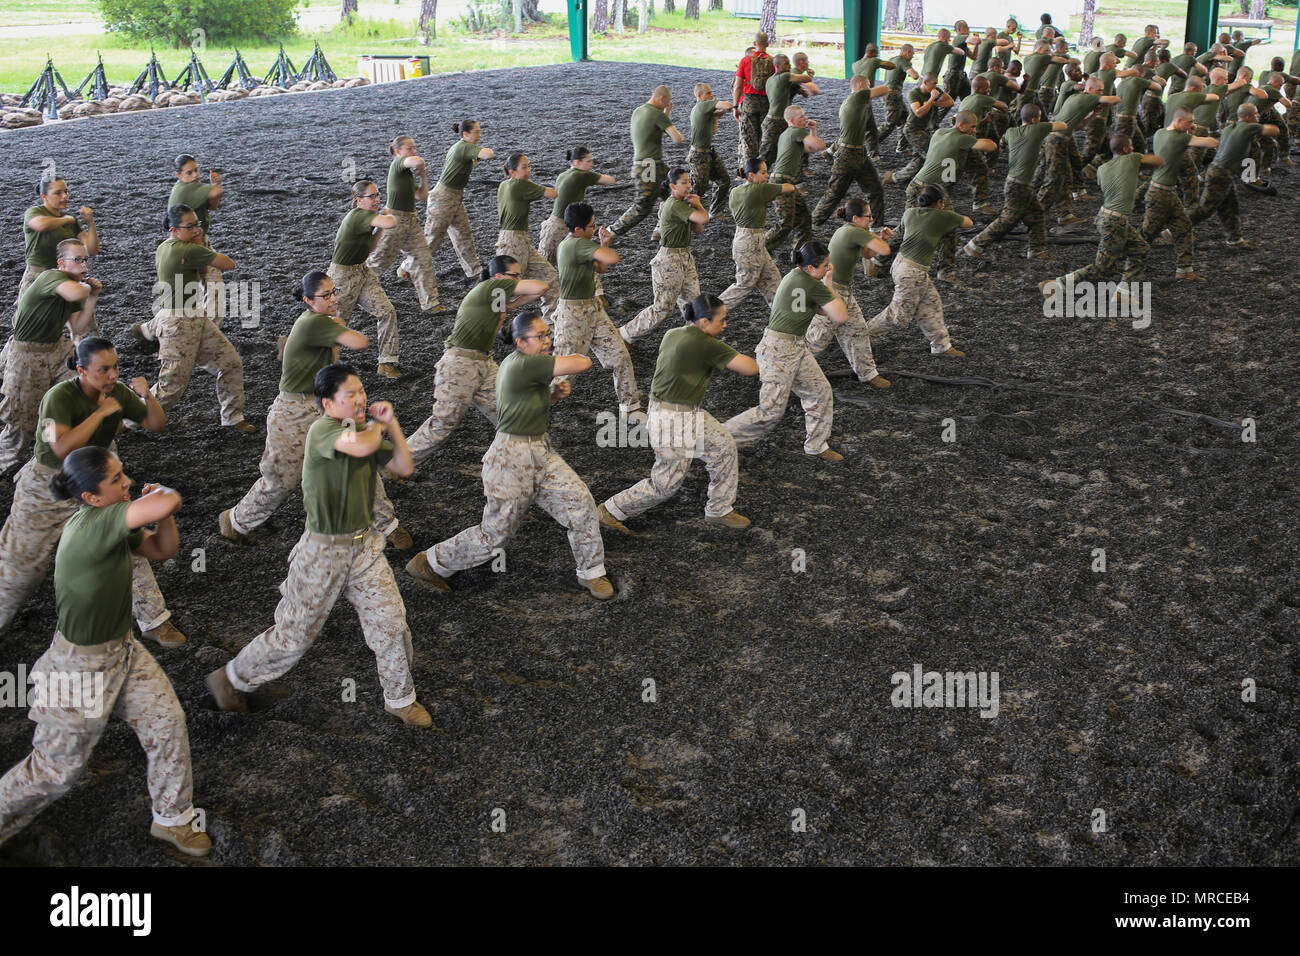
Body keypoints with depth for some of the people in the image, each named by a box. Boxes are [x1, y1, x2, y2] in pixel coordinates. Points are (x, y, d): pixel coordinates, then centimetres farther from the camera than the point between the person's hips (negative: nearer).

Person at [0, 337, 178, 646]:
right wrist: (101, 412, -36)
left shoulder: (117, 392, -10)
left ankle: (154, 621, 16)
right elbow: (62, 448, -42)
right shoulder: (60, 397, -27)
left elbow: (156, 425, -2)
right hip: (47, 489, -5)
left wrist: (147, 395, -22)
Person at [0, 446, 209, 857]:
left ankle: (172, 819, 27)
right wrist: (164, 496, -18)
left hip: (122, 650, 8)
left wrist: (162, 511, -13)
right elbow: (168, 502, -43)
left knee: (167, 722, 8)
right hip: (83, 664, -8)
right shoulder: (91, 523, -32)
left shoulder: (111, 523, -4)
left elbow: (163, 550, 7)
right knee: (57, 768, 8)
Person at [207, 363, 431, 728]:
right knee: (294, 634, 8)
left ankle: (400, 699, 26)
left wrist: (391, 424, -6)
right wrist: (376, 427, -17)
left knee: (392, 623, 5)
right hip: (324, 551, -6)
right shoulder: (322, 430, -20)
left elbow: (404, 467, 5)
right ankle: (231, 678, 31)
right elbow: (361, 446, -39)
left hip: (365, 545, 6)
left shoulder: (366, 430, 3)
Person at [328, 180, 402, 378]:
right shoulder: (358, 216, -25)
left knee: (387, 312, -4)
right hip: (342, 276, -8)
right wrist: (388, 216, -15)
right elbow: (392, 223, -39)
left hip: (362, 272, 9)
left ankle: (386, 363, 3)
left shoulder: (365, 217, 4)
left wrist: (380, 228, 3)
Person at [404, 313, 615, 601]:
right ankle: (429, 563, 23)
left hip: (540, 453, 9)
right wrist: (567, 364, -3)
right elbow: (583, 363, -26)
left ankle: (591, 573, 17)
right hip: (512, 458, -9)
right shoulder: (526, 365, -24)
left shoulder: (516, 362, 5)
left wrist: (554, 393, 1)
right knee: (496, 532, 5)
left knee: (581, 502, 0)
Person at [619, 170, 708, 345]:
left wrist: (696, 206, -3)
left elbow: (698, 230, 10)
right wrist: (698, 206, -11)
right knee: (663, 308, 0)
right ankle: (624, 334, 12)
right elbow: (704, 219, -33)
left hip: (685, 258, 9)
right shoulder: (675, 205, -21)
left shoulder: (681, 203, 10)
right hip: (670, 260, -9)